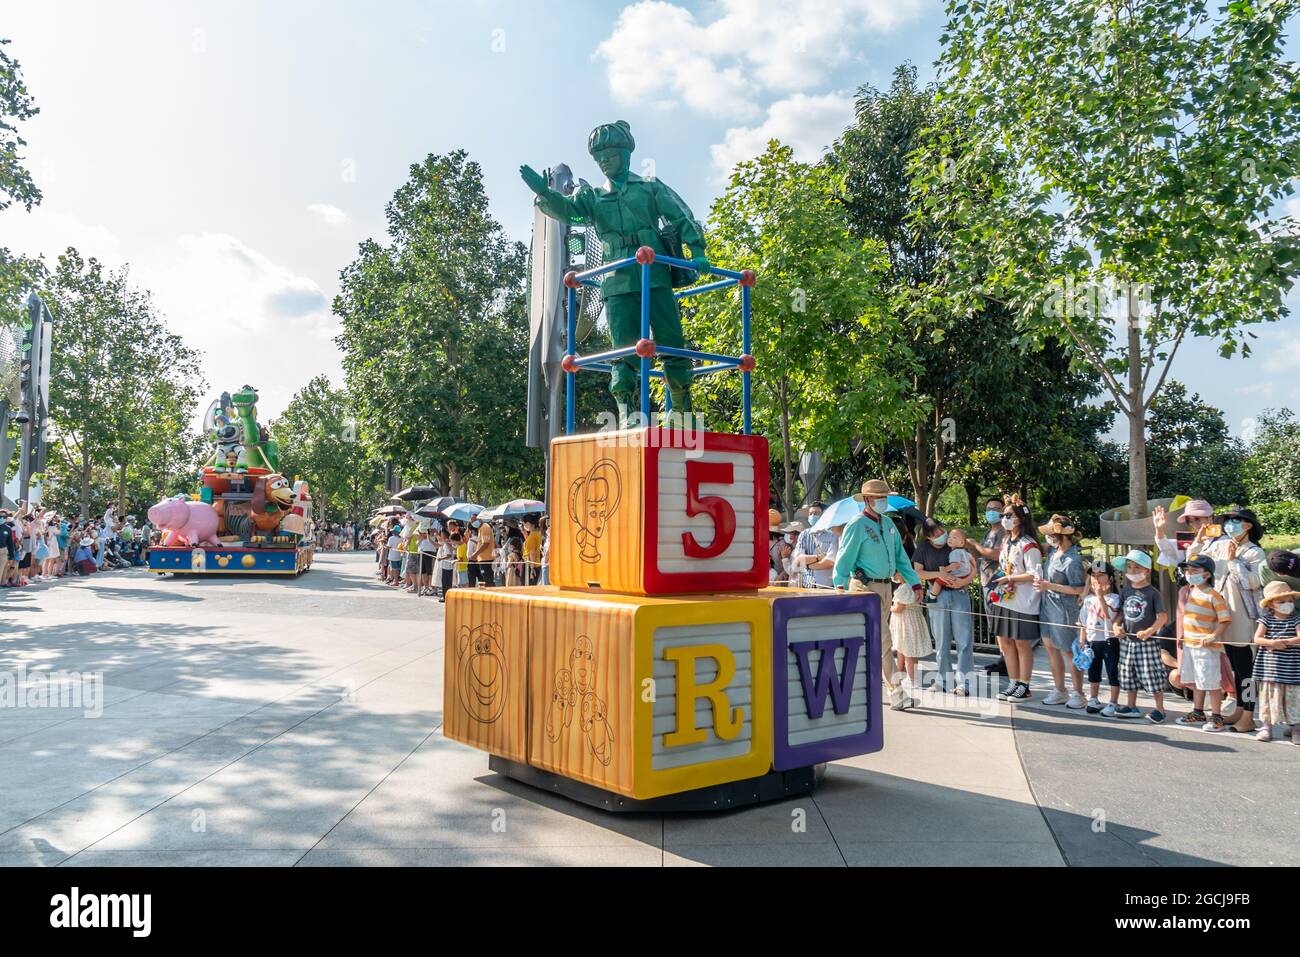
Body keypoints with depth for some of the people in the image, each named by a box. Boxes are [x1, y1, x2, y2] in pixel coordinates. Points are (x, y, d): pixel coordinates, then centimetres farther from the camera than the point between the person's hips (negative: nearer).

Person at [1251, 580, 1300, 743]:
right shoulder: (1266, 619, 2)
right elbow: (1257, 638, -5)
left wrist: (1282, 642, -17)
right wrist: (1273, 643, -20)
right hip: (1269, 667, 1)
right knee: (1268, 695, 8)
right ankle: (1266, 726, 18)